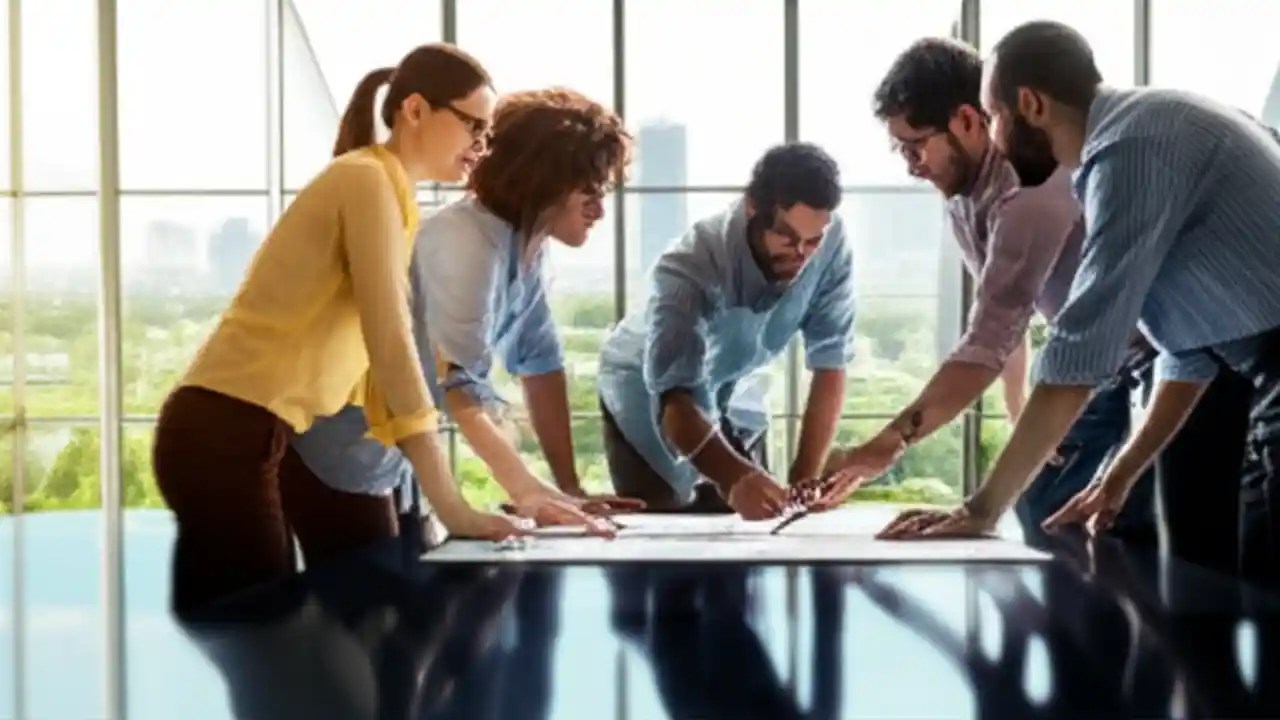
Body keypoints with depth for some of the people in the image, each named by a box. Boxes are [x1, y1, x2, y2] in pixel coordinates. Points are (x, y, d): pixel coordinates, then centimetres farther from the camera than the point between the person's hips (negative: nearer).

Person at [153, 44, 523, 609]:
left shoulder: (388, 192, 18)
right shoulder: (369, 182, -11)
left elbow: (384, 342, 16)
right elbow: (391, 347, -19)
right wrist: (451, 508, -20)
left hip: (226, 432, 9)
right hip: (229, 436, -9)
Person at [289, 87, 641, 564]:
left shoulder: (526, 242, 1)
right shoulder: (468, 241, -26)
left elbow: (540, 363, 2)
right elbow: (459, 384, -37)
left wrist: (570, 490, -4)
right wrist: (526, 492, -48)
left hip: (388, 453, 9)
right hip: (337, 450, -9)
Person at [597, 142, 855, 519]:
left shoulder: (832, 243, -26)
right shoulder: (690, 266, -37)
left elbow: (830, 364, -20)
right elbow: (674, 399, -44)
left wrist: (804, 479, -28)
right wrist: (734, 478, -62)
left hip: (731, 392, 4)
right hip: (648, 390, -4)